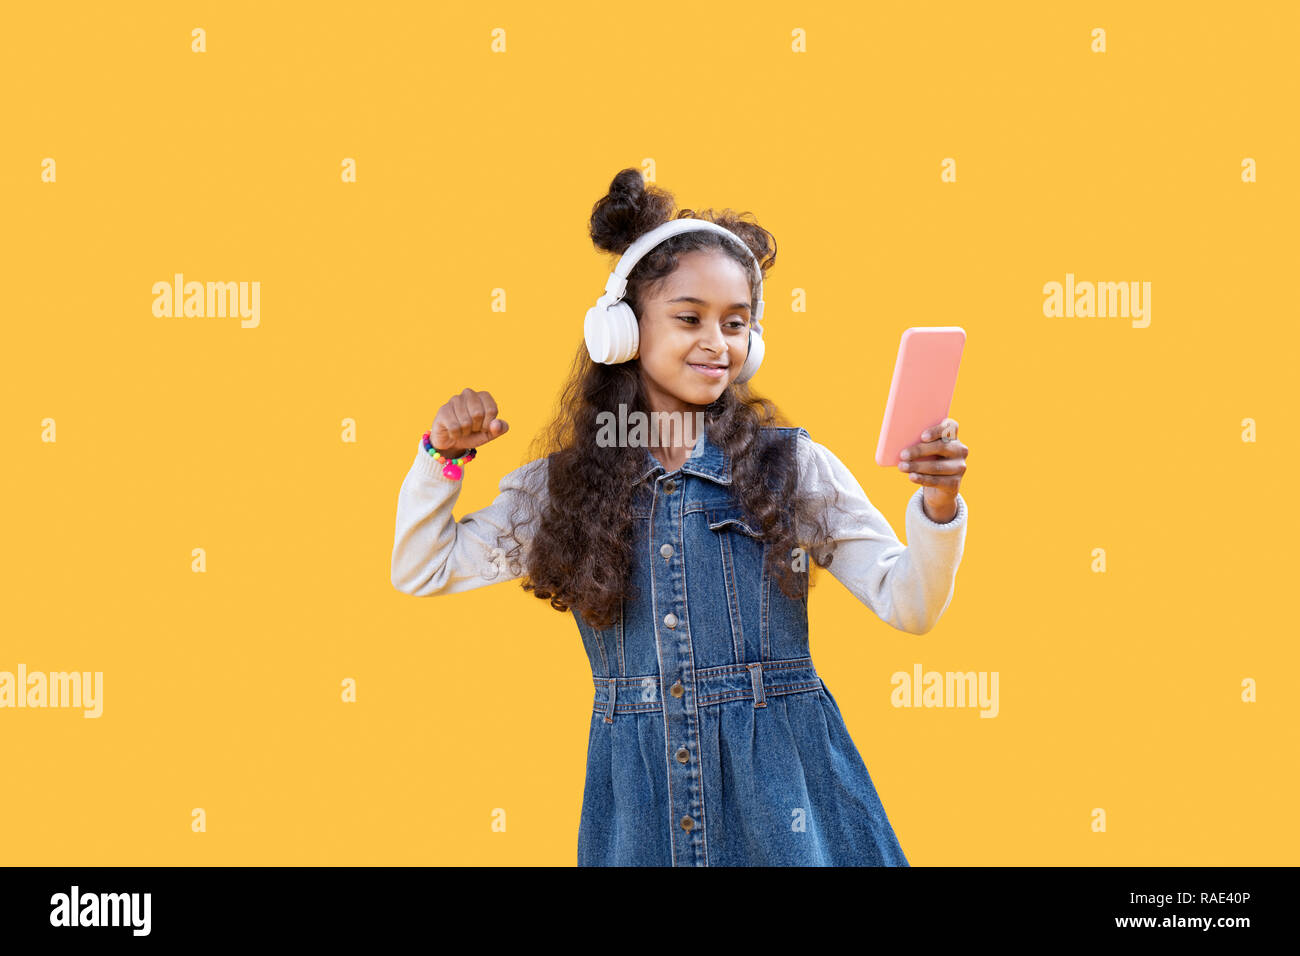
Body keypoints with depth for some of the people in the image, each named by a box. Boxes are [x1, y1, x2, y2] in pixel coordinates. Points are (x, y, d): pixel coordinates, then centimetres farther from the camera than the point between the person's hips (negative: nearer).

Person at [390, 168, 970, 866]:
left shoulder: (793, 467, 0)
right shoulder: (564, 483, 5)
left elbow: (906, 605, -2)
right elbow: (421, 569, 12)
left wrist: (937, 506, -18)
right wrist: (443, 453, 1)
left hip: (781, 784, -1)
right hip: (637, 797, 2)